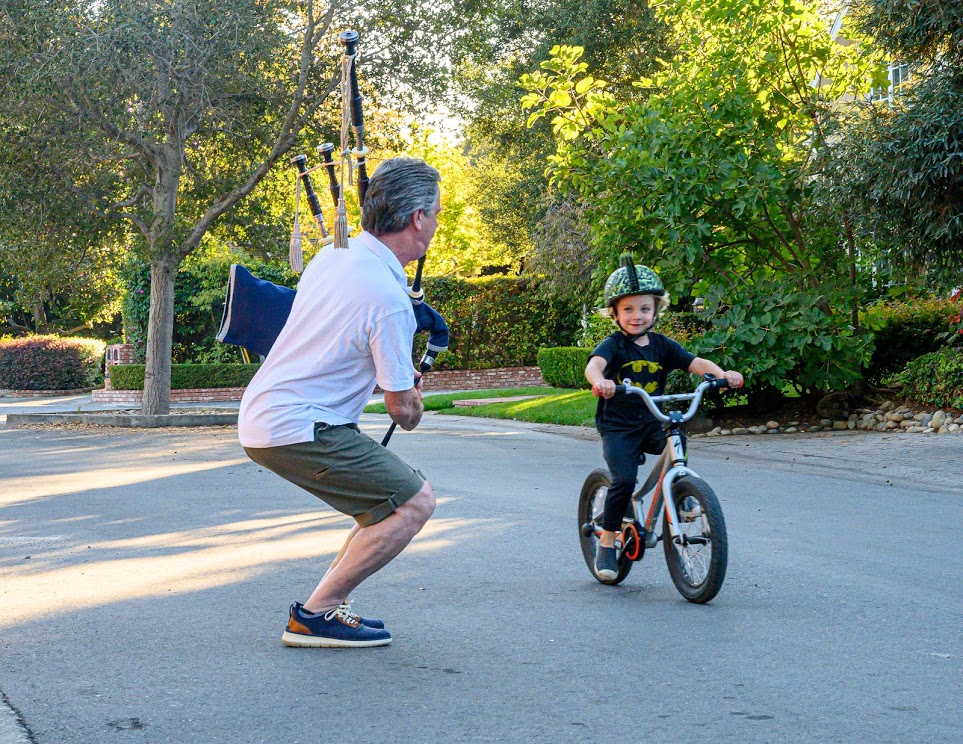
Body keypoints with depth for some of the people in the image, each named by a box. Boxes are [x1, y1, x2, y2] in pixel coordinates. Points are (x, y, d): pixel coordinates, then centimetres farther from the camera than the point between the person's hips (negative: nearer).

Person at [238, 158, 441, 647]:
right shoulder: (390, 299, -18)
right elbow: (402, 410, -12)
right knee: (414, 500, -10)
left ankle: (328, 606, 16)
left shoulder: (328, 258, 8)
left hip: (260, 416, 10)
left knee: (388, 498, 17)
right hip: (297, 428, -10)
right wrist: (416, 404, 13)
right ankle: (315, 615, -7)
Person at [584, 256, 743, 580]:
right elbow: (594, 364, -28)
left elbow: (696, 363, -4)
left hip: (651, 424, 4)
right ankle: (607, 541, -3)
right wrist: (600, 382, -52)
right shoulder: (614, 344, -8)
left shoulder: (662, 346, 5)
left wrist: (722, 373, -25)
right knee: (624, 479, -20)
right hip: (617, 426, -4)